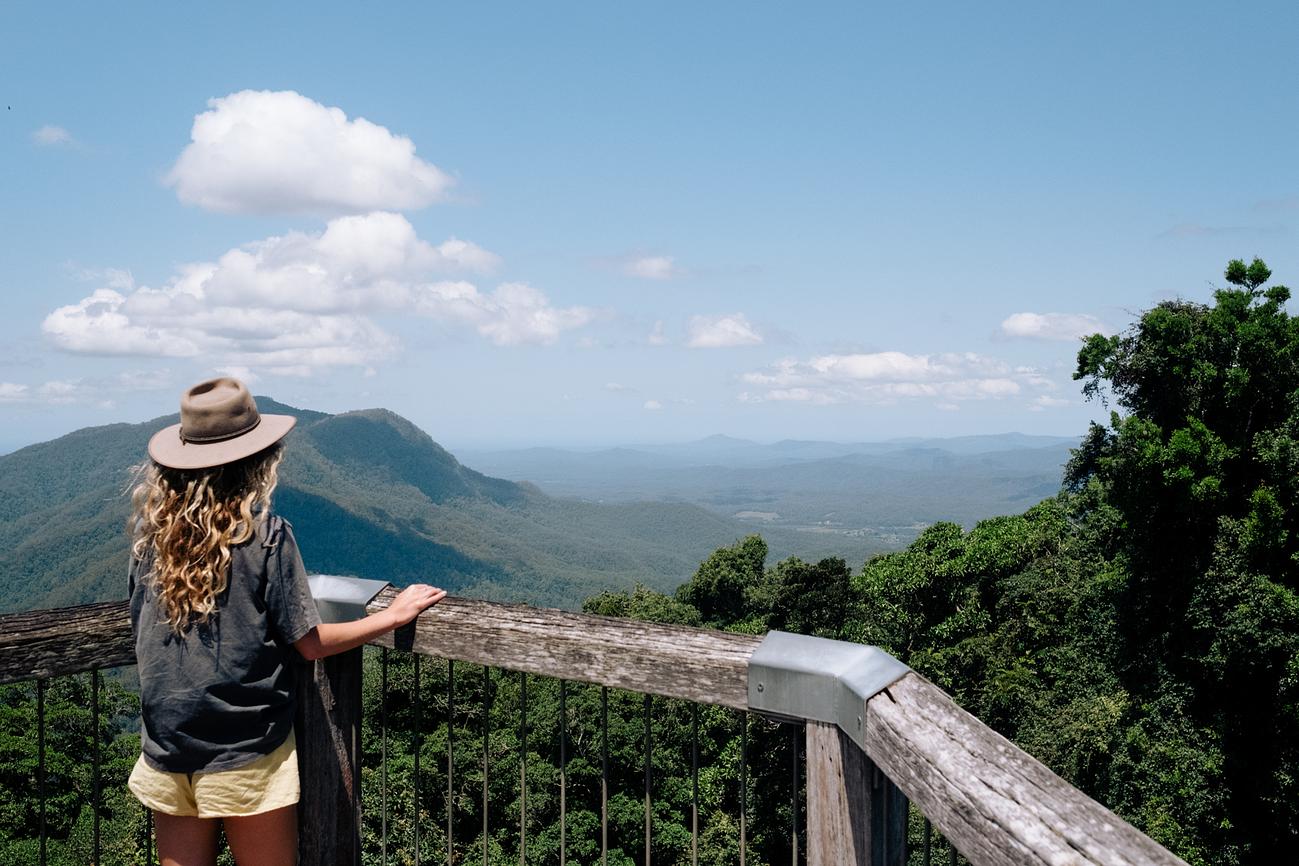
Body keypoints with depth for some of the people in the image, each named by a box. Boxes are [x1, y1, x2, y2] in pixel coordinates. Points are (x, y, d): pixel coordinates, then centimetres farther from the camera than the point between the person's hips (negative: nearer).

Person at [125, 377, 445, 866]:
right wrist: (394, 616, 2)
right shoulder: (264, 532, -14)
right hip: (246, 753, -4)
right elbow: (310, 643, -9)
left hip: (165, 748, 4)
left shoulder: (151, 526, -2)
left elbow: (140, 623, 10)